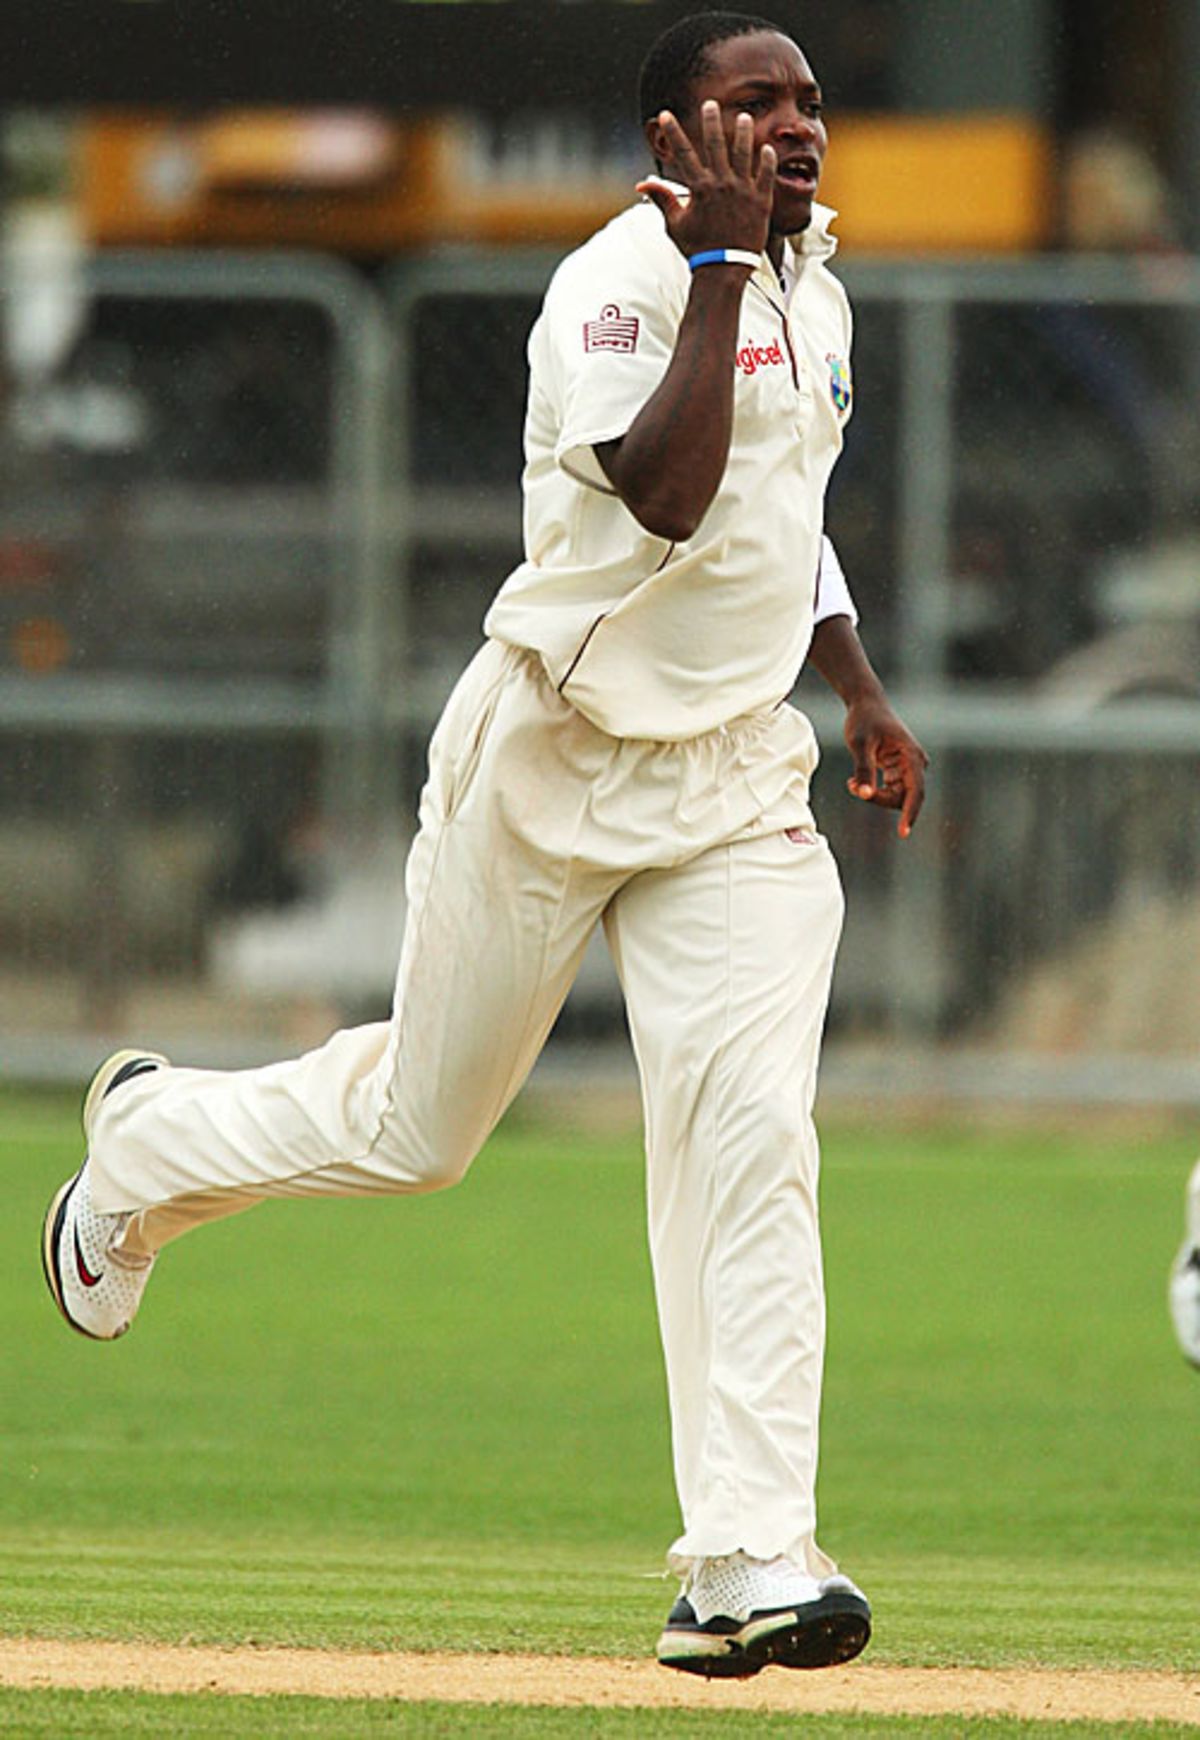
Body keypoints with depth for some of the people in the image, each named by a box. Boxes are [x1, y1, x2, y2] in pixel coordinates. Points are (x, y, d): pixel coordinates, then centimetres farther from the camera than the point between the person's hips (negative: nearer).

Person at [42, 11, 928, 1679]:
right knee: (415, 1128, 9)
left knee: (749, 1132, -14)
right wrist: (718, 262, -31)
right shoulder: (617, 285, -16)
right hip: (552, 760, -5)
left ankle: (747, 1565, -18)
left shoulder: (814, 290, 10)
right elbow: (665, 495, -32)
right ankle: (148, 1141, 42)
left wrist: (862, 692, 20)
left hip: (735, 783, 5)